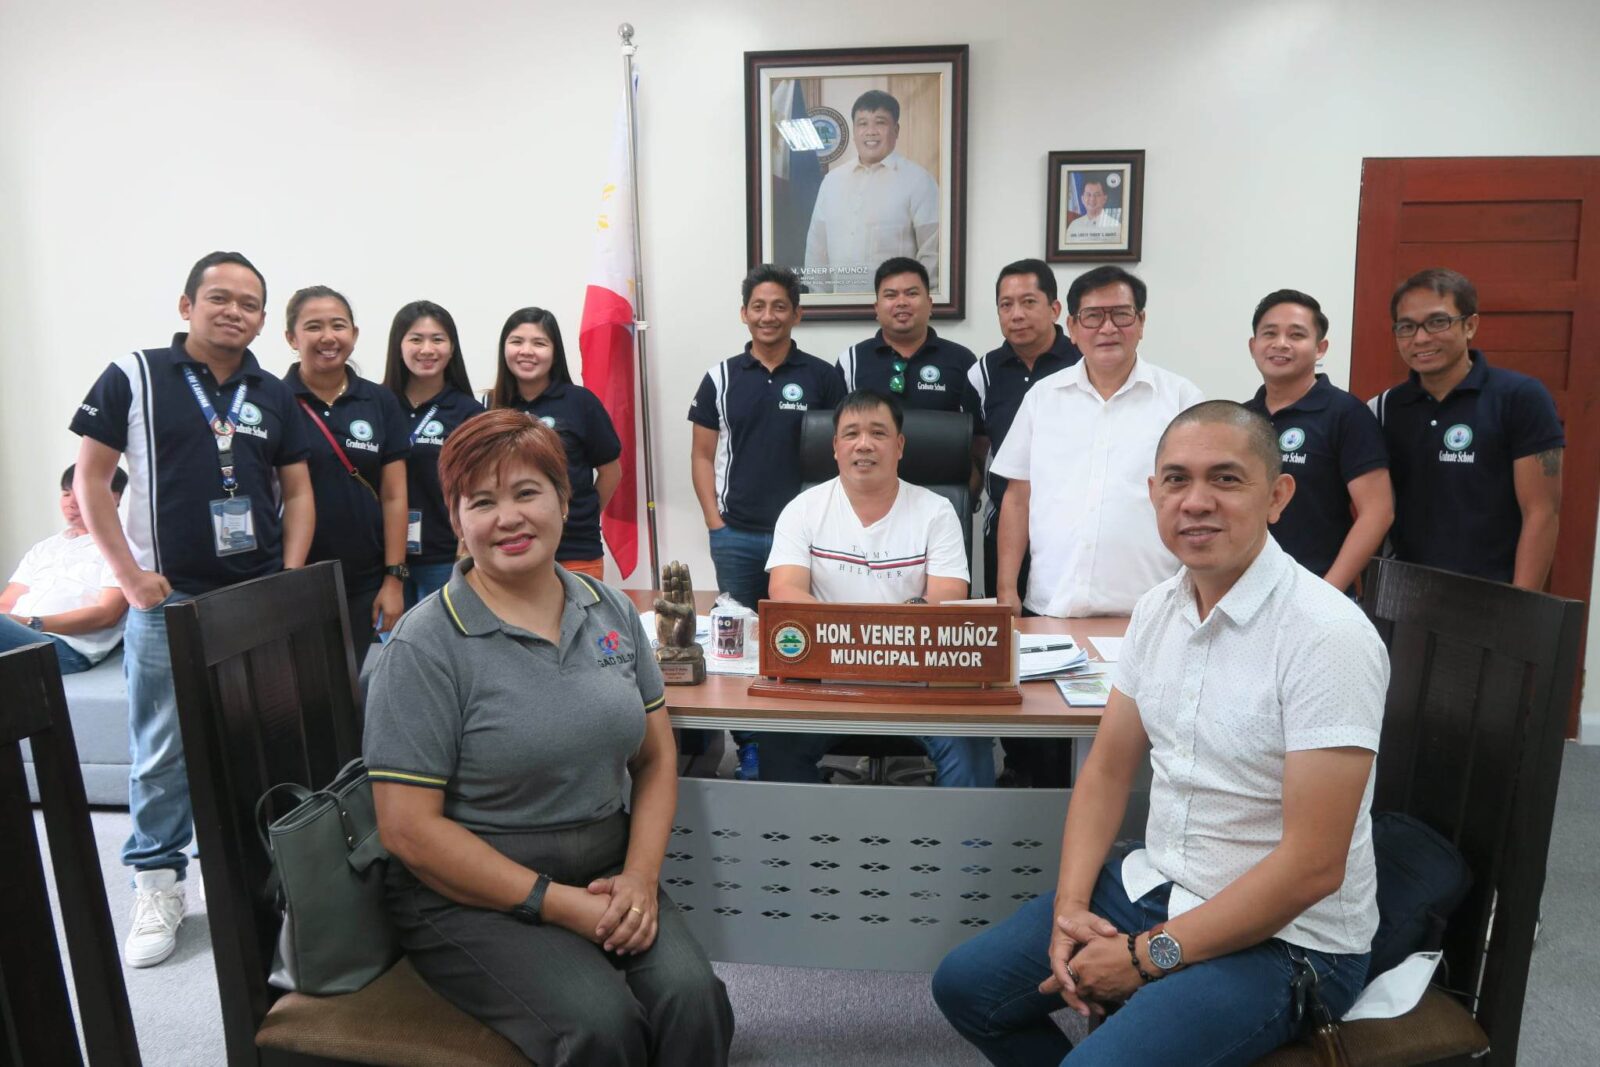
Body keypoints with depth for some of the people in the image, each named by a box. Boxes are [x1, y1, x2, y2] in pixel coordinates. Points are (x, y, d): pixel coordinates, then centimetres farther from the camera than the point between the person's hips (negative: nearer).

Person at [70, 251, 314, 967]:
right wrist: (128, 574, -7)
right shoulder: (135, 377, -1)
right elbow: (90, 479, 0)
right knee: (162, 751, 5)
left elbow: (297, 491, 11)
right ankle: (157, 886, 20)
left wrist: (290, 579, 1)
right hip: (166, 600, -3)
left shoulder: (274, 396, 8)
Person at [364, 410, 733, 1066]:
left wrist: (640, 876, -8)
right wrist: (561, 905, -16)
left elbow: (656, 758, 8)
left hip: (606, 881, 4)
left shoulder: (612, 612, 4)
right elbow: (409, 827, -13)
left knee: (693, 1000, -20)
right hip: (470, 896, -4)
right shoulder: (425, 647, -11)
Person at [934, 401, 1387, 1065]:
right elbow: (1108, 769, 7)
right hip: (1154, 883, 7)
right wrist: (1069, 906, -6)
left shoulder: (1329, 636, -22)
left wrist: (1149, 956, -18)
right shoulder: (1157, 609, 0)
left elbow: (1313, 865, -23)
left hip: (1284, 938, -6)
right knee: (964, 986, 7)